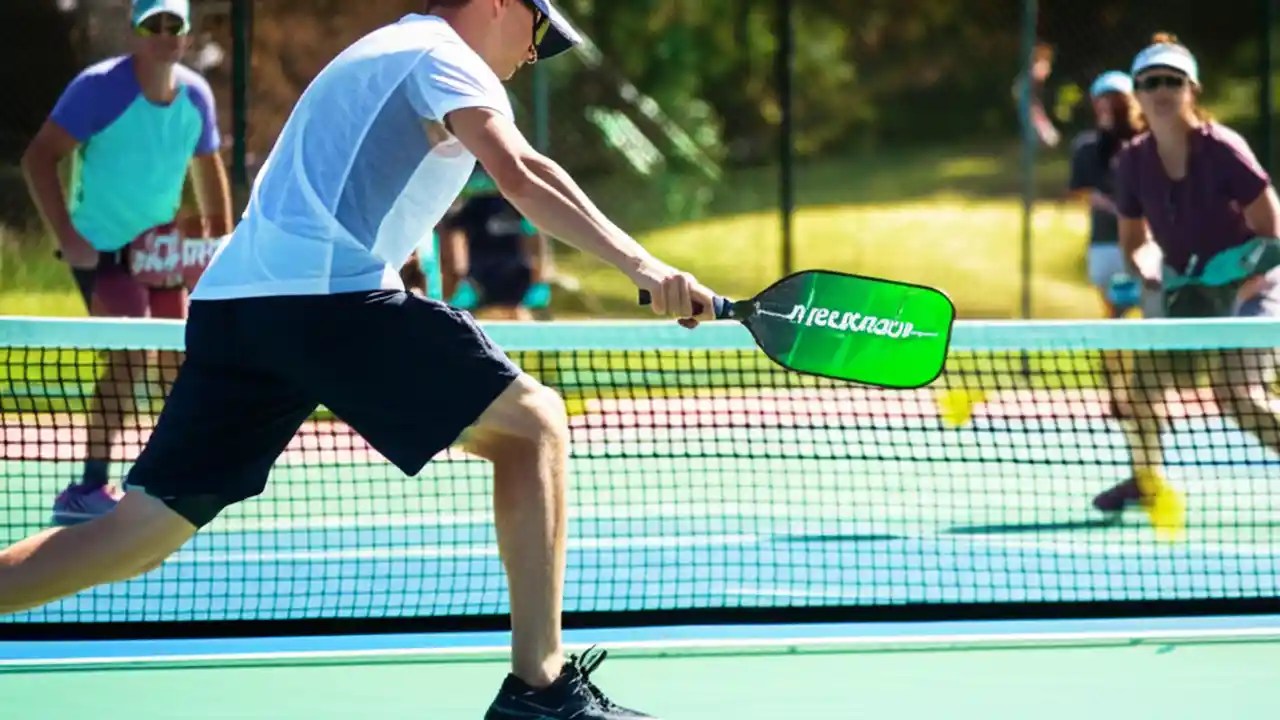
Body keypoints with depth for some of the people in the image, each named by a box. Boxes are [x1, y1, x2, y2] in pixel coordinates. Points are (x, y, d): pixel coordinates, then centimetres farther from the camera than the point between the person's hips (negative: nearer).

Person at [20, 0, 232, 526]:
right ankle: (89, 489, -21)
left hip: (160, 247, 7)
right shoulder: (99, 88, -19)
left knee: (179, 355, 12)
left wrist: (221, 236, 8)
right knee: (129, 351, -22)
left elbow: (207, 167, 16)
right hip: (101, 247, -7)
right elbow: (39, 157, -18)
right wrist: (67, 237, -24)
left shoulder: (196, 96, -1)